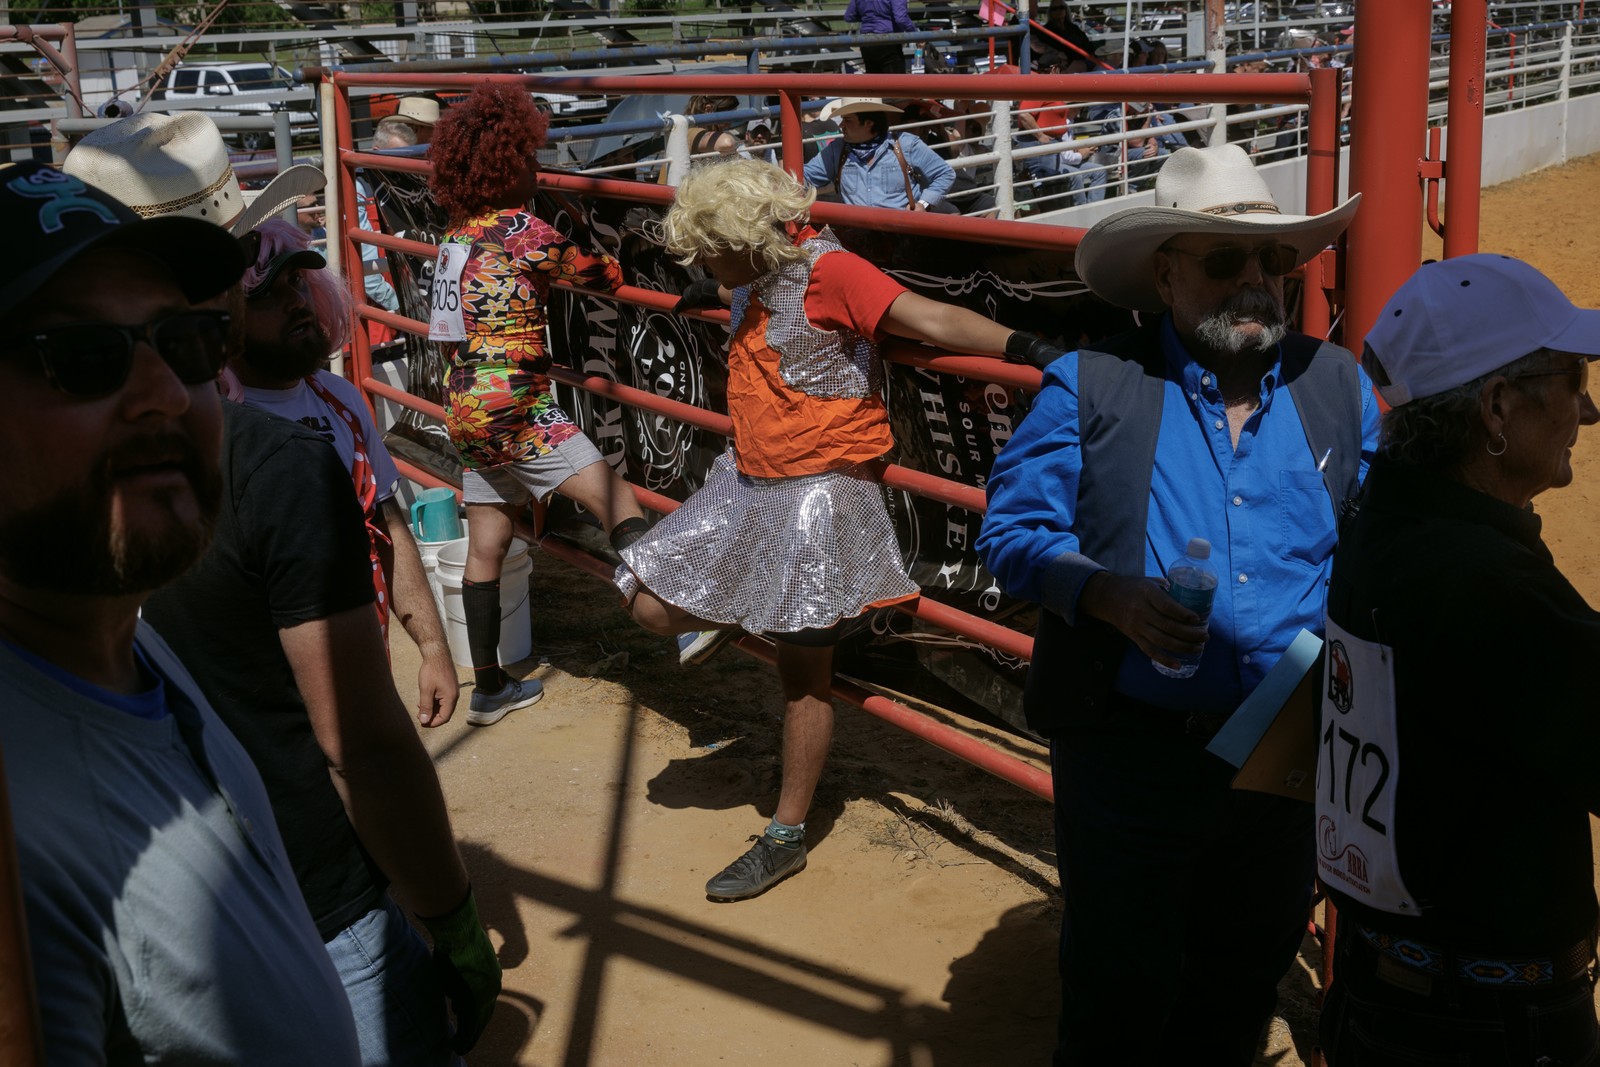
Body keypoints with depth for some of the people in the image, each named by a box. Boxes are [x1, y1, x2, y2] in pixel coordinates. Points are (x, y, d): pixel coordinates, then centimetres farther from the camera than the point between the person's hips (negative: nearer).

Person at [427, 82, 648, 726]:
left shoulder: (458, 233, 12)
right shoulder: (520, 230, -12)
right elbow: (600, 275, -5)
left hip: (467, 408, 9)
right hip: (513, 410, -9)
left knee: (486, 547, 14)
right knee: (620, 507, -13)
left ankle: (489, 688, 22)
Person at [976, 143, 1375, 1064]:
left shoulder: (1339, 387, 4)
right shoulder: (1089, 388, -7)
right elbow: (1014, 531, -7)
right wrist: (1111, 597, -24)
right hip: (1130, 752, -3)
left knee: (1247, 975, 22)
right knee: (1120, 988, 12)